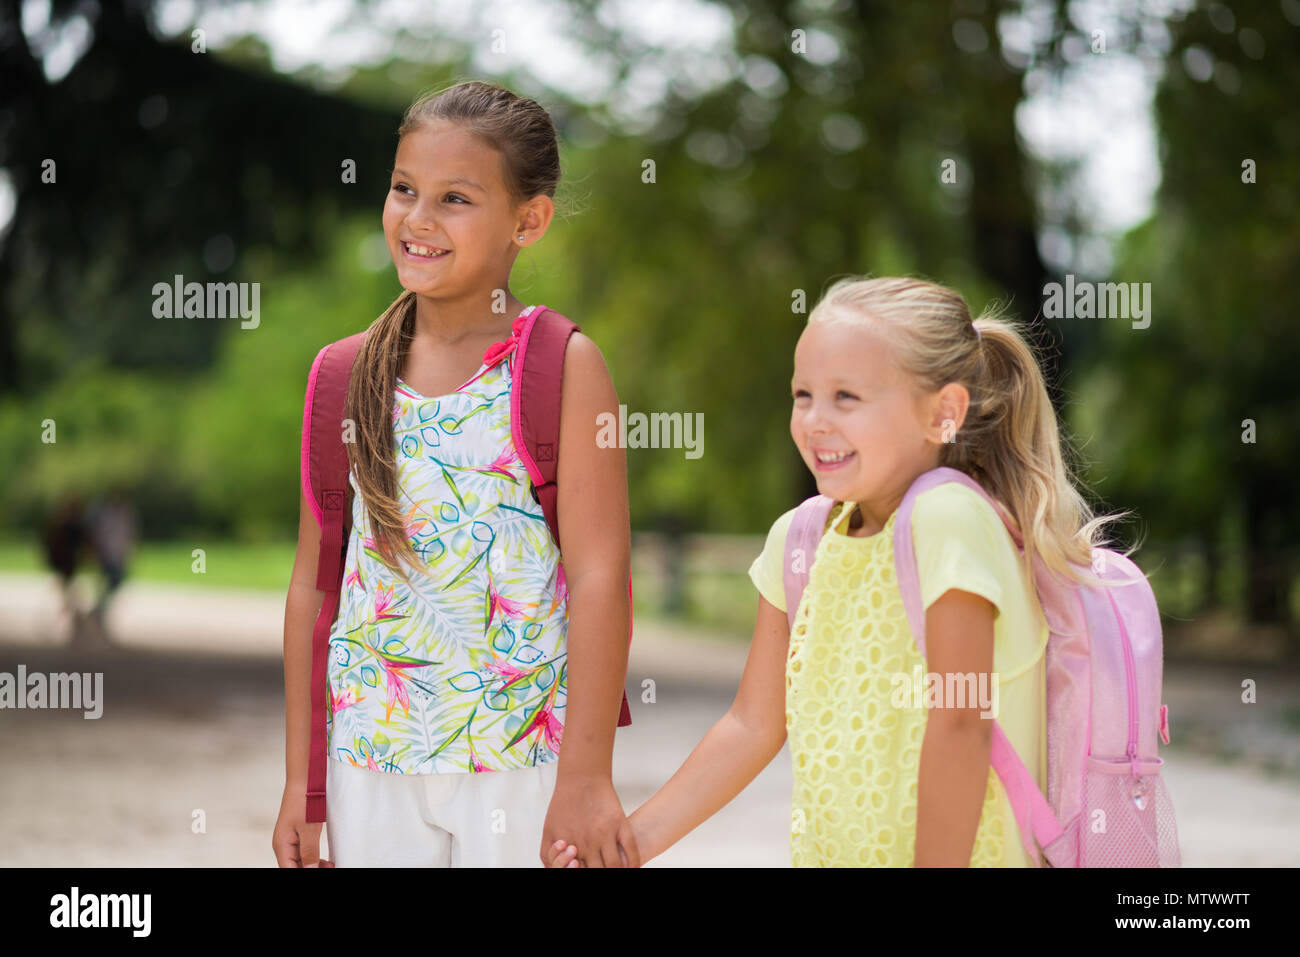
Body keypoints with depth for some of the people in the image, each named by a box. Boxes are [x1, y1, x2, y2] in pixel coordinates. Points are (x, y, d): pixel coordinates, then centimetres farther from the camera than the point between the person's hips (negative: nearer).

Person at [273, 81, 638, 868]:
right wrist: (300, 782, 8)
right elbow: (312, 583, 9)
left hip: (522, 767, -3)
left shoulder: (565, 367, -6)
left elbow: (599, 577, -10)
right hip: (371, 764, 4)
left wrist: (586, 779, -15)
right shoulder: (346, 375, 5)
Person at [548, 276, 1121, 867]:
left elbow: (959, 723, -20)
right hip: (825, 853, 5)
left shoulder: (948, 519, -17)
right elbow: (754, 724, 9)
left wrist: (938, 864, -21)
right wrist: (634, 839, 5)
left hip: (959, 855, -5)